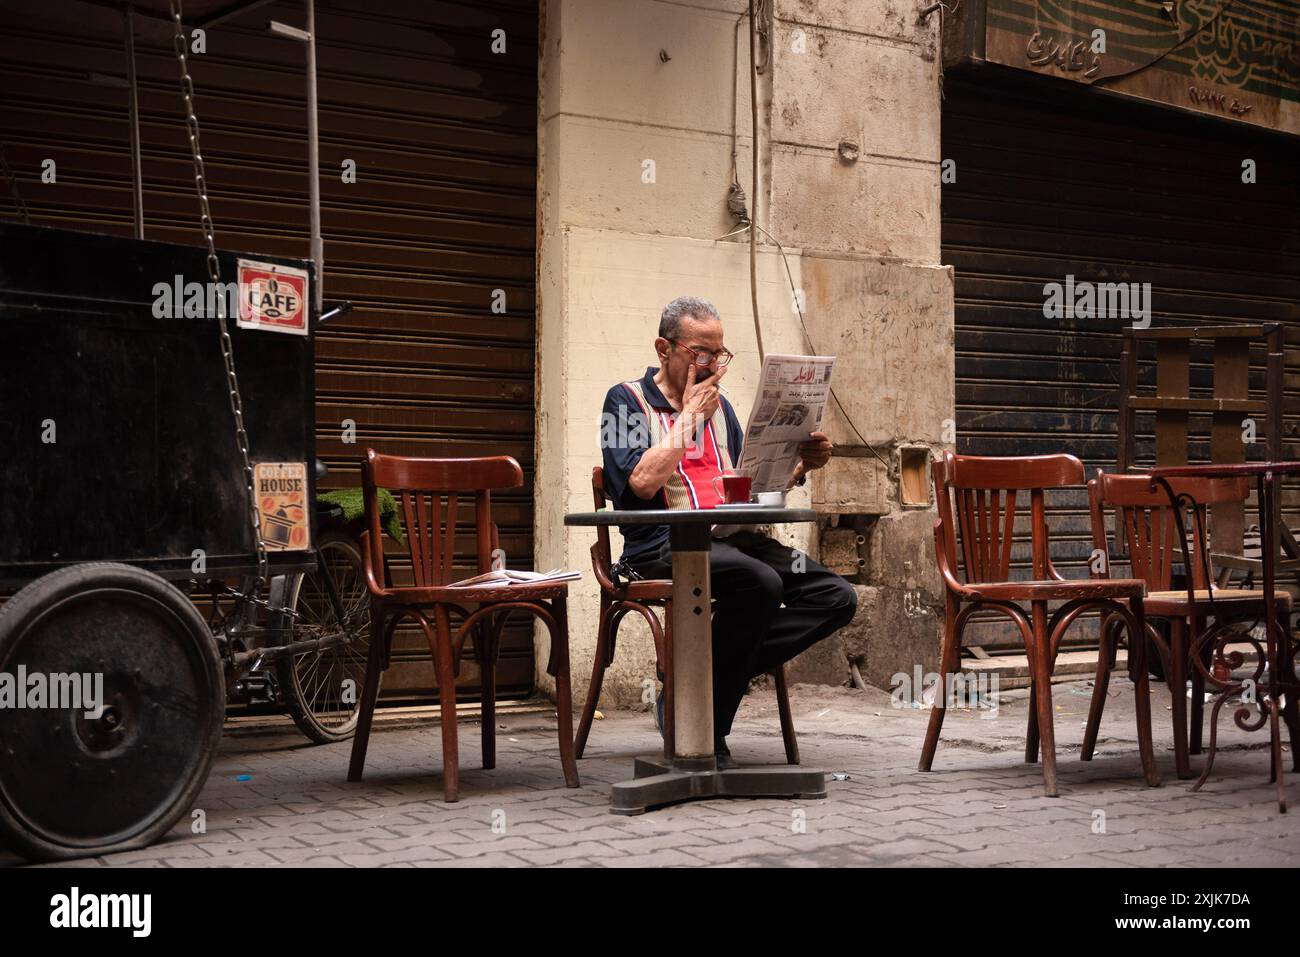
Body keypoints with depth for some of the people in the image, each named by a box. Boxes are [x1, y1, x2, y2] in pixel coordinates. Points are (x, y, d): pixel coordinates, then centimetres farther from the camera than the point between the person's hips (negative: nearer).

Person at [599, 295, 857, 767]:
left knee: (836, 597, -12)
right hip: (663, 546, -7)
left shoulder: (717, 405, 23)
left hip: (730, 539, 7)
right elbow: (643, 481, -12)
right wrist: (689, 416, -4)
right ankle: (707, 731, -19)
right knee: (761, 583, -35)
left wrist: (799, 466, 6)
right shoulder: (628, 401, 4)